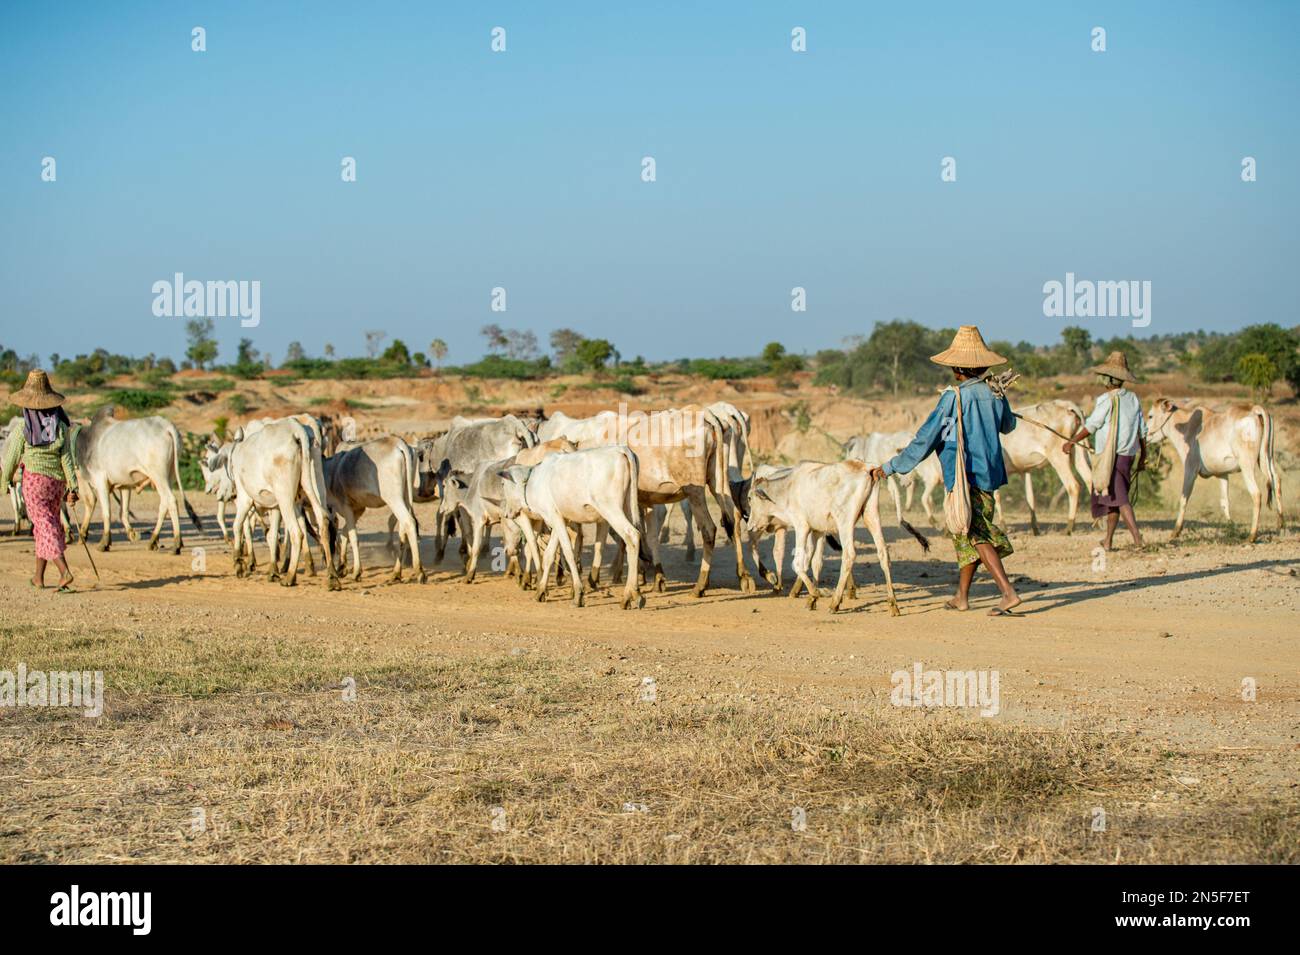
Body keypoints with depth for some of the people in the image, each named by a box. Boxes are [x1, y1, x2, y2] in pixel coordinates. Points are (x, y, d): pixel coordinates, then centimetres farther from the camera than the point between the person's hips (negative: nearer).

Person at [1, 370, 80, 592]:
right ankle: (39, 576, 23)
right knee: (44, 525, 16)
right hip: (57, 481, 4)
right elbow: (67, 457, -4)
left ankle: (64, 571, -22)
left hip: (34, 480, -4)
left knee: (45, 525, -5)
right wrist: (73, 487, -3)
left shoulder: (23, 428, -9)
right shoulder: (60, 426, -2)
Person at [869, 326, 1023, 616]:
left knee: (976, 535, -6)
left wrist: (890, 467, -5)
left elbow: (925, 438, -12)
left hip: (964, 476, -7)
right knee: (967, 533, 17)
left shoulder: (953, 398, -14)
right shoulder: (994, 394, 5)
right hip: (990, 473, 7)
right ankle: (962, 596, 23)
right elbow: (1008, 426, 26)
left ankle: (1009, 592, -17)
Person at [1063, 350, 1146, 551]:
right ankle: (1108, 540, 20)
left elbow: (1091, 426, -9)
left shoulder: (1106, 400, -13)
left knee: (1119, 498, -8)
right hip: (1129, 455, 7)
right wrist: (1143, 455, 22)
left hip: (1110, 456, -7)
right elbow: (1142, 430, 13)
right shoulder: (1133, 399, 8)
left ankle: (1137, 537, -18)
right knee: (1113, 498, 15)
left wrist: (1071, 442, 3)